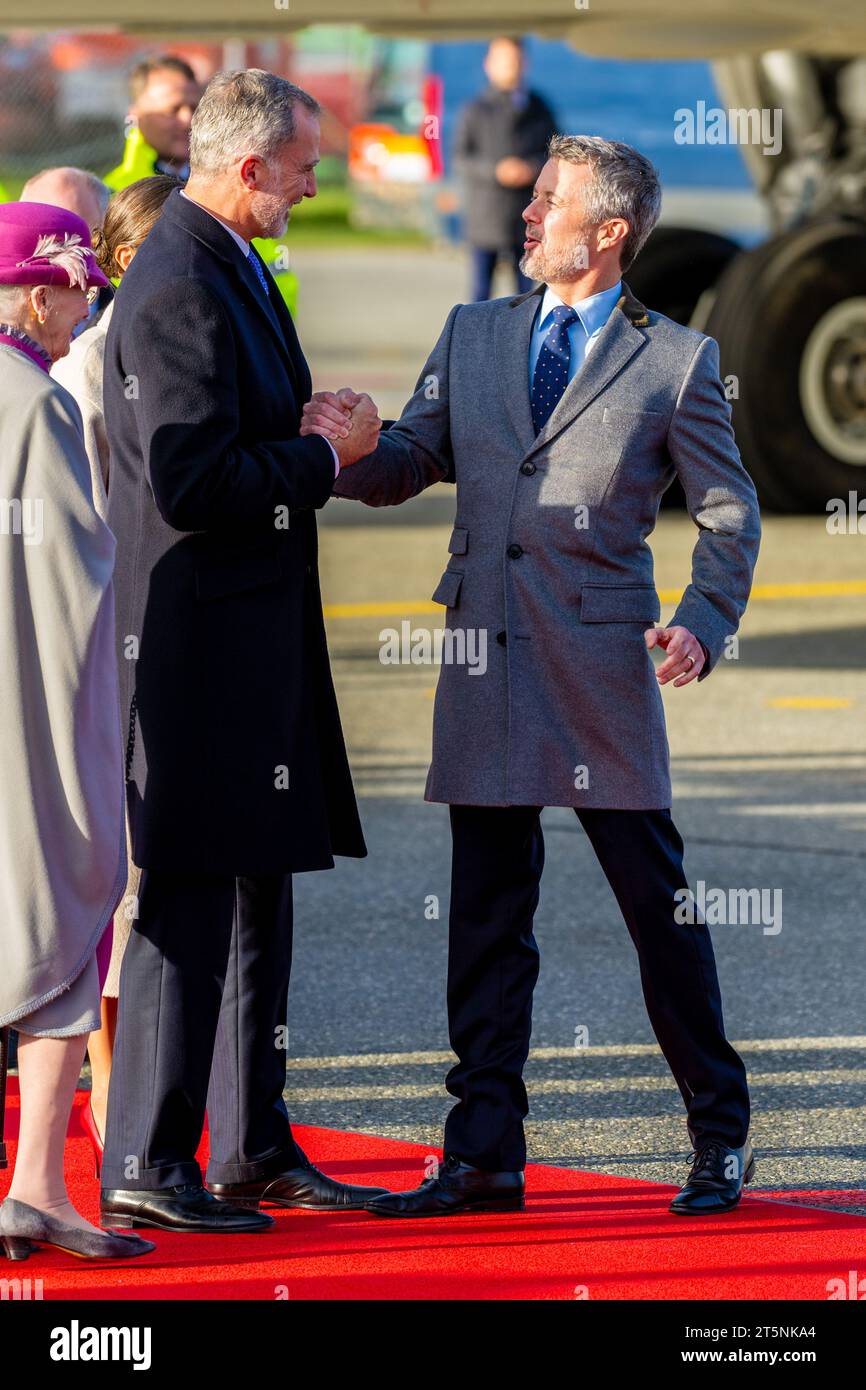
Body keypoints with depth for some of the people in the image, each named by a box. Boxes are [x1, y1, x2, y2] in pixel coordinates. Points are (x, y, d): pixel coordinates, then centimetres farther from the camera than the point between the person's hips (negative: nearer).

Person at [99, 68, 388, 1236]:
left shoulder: (228, 268, 14)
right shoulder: (180, 289, -19)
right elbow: (194, 488, -24)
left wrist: (312, 440, 7)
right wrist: (326, 459, -14)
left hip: (253, 636, 11)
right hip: (198, 642, -11)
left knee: (258, 891, 15)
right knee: (191, 900, -6)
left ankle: (252, 1149, 23)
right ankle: (145, 1166, -1)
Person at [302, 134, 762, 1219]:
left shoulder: (676, 361, 2)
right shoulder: (471, 334, 13)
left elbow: (729, 514, 5)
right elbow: (409, 465, 9)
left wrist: (703, 624, -10)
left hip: (603, 662, -4)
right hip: (483, 656, 4)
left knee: (659, 904, 1)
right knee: (486, 914, 6)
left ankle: (720, 1138, 13)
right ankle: (484, 1154, 11)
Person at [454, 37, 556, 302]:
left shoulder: (538, 109, 7)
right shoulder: (476, 111, 0)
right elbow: (461, 160, -4)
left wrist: (534, 168, -12)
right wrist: (495, 170, -20)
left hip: (525, 219, 2)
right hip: (484, 220, -2)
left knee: (526, 288, 3)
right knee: (481, 288, 1)